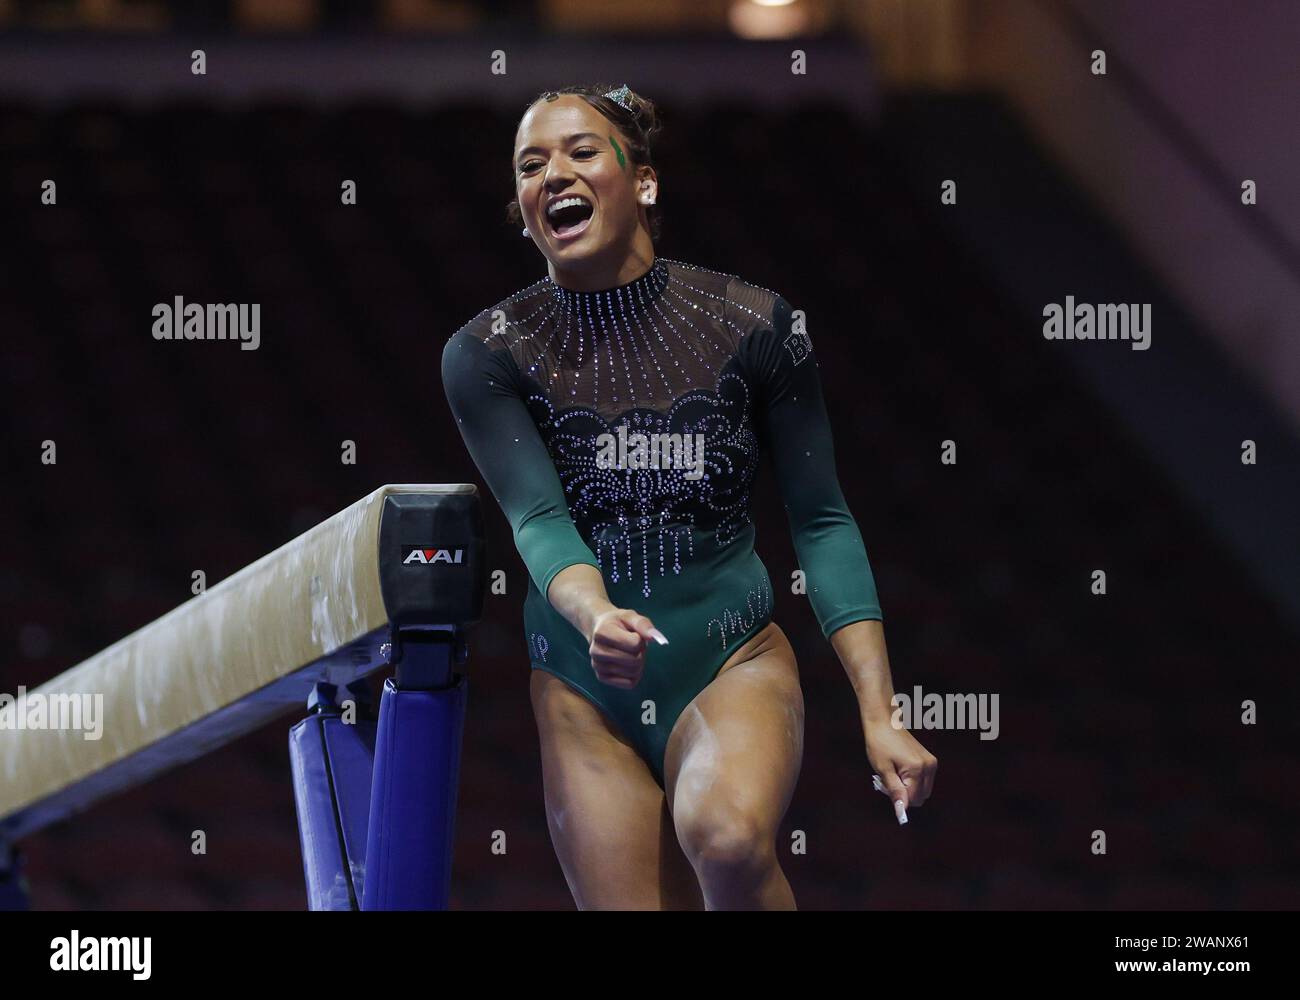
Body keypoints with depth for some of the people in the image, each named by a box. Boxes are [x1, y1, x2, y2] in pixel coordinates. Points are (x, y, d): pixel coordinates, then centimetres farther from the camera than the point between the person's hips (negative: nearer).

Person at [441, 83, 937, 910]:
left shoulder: (755, 326, -5)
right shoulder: (486, 354, -4)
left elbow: (822, 521, -1)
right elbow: (538, 521, -16)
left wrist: (879, 712, -8)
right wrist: (595, 616, -39)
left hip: (733, 662, -2)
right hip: (585, 690, 2)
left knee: (725, 834, -33)